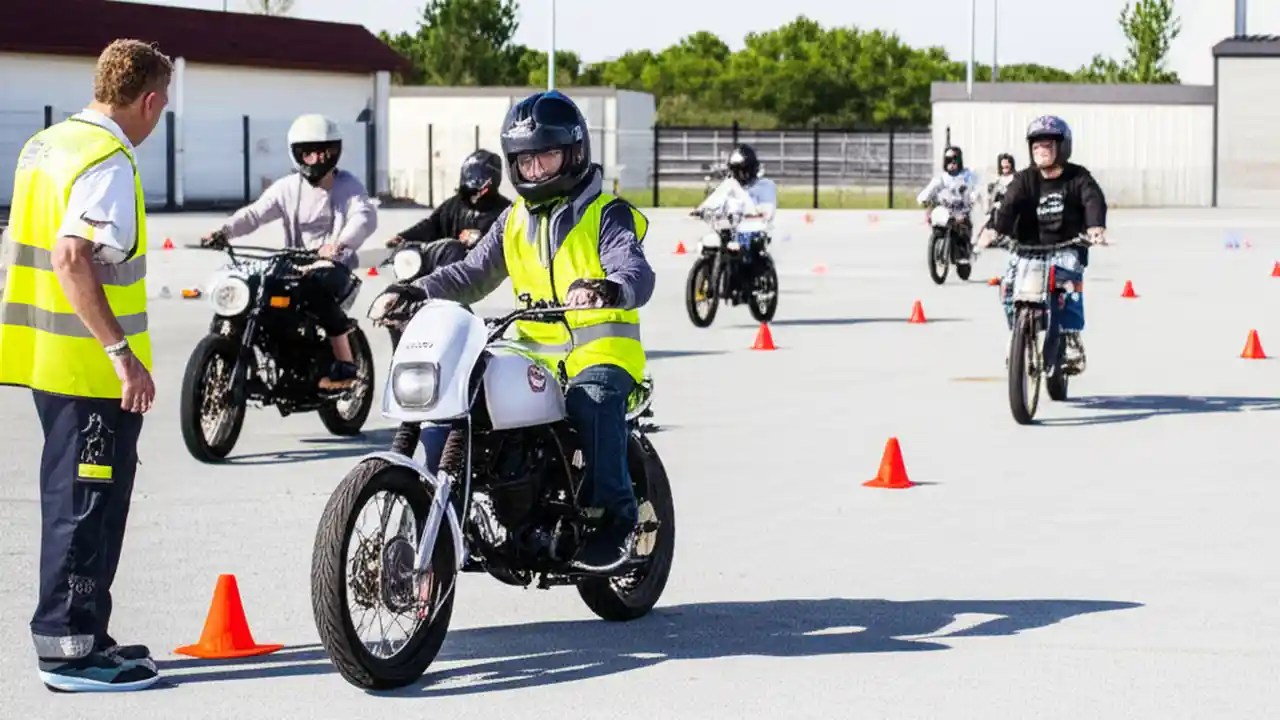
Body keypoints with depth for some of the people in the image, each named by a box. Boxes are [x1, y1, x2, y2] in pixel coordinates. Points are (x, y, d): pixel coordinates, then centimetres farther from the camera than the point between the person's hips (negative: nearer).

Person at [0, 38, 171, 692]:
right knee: (89, 504, -2)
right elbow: (72, 258, -28)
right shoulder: (108, 163, -18)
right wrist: (123, 353, -28)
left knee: (74, 498, 17)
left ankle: (77, 635, 26)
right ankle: (70, 649, 3)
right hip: (93, 369, -9)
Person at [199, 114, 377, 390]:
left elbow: (365, 216, -19)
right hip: (294, 265, 4)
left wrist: (340, 243, -40)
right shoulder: (288, 187, 7)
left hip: (334, 266, -4)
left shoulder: (348, 186, -1)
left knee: (316, 287, -35)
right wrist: (224, 231, -23)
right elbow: (255, 213, -3)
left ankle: (345, 364, -25)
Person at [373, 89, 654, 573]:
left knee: (592, 400, -40)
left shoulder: (607, 214, -1)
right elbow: (472, 274, 14)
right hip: (533, 351, 6)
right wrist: (412, 293, -4)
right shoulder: (515, 220, 18)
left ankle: (616, 515, -29)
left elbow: (636, 272, -18)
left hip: (601, 349, -6)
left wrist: (609, 288, -43)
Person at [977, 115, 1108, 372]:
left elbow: (1093, 200, -16)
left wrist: (1096, 227, -40)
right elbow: (1009, 206, -12)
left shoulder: (1077, 177, 1)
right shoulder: (1025, 179, 3)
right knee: (1009, 284, -20)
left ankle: (1071, 341, -18)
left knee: (1071, 277, -30)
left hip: (1067, 247, -2)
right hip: (1029, 246, 2)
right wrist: (994, 230, -34)